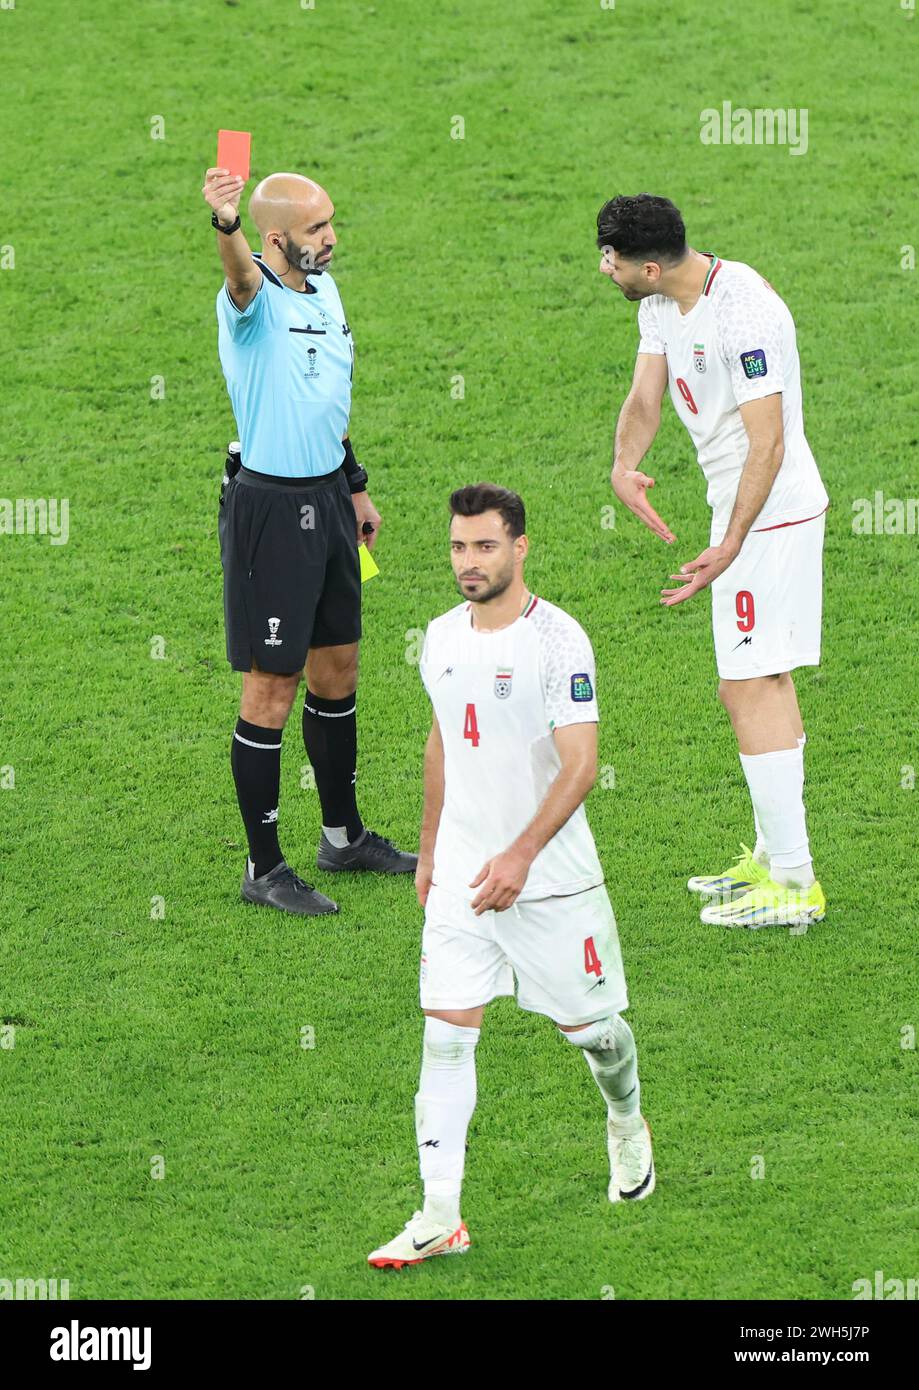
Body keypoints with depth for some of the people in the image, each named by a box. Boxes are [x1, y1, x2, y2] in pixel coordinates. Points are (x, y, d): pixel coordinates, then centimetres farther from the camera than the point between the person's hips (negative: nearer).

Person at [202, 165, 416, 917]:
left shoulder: (324, 288, 9)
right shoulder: (256, 298, -16)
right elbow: (241, 272, -42)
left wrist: (355, 486, 25)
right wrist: (225, 223, -64)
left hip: (327, 501, 8)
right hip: (271, 507, -8)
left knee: (337, 671, 18)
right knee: (273, 684, -3)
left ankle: (343, 835, 33)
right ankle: (264, 868, 5)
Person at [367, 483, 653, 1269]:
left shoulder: (558, 640, -15)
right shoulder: (443, 638, 5)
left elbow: (580, 766, -20)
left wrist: (520, 855, -29)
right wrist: (429, 849, 22)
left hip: (553, 877, -4)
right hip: (461, 874, 5)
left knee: (587, 1024, 11)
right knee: (446, 1033, -5)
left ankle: (627, 1127, 43)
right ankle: (441, 1217, -5)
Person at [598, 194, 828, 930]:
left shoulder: (743, 312, -25)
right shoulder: (662, 301, 4)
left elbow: (767, 442, -25)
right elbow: (646, 396, 3)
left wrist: (728, 548, -28)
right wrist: (624, 464, -19)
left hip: (770, 514, -10)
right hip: (740, 507, 10)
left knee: (750, 689, -11)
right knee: (762, 683, 18)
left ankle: (792, 884, -9)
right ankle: (774, 855, 30)